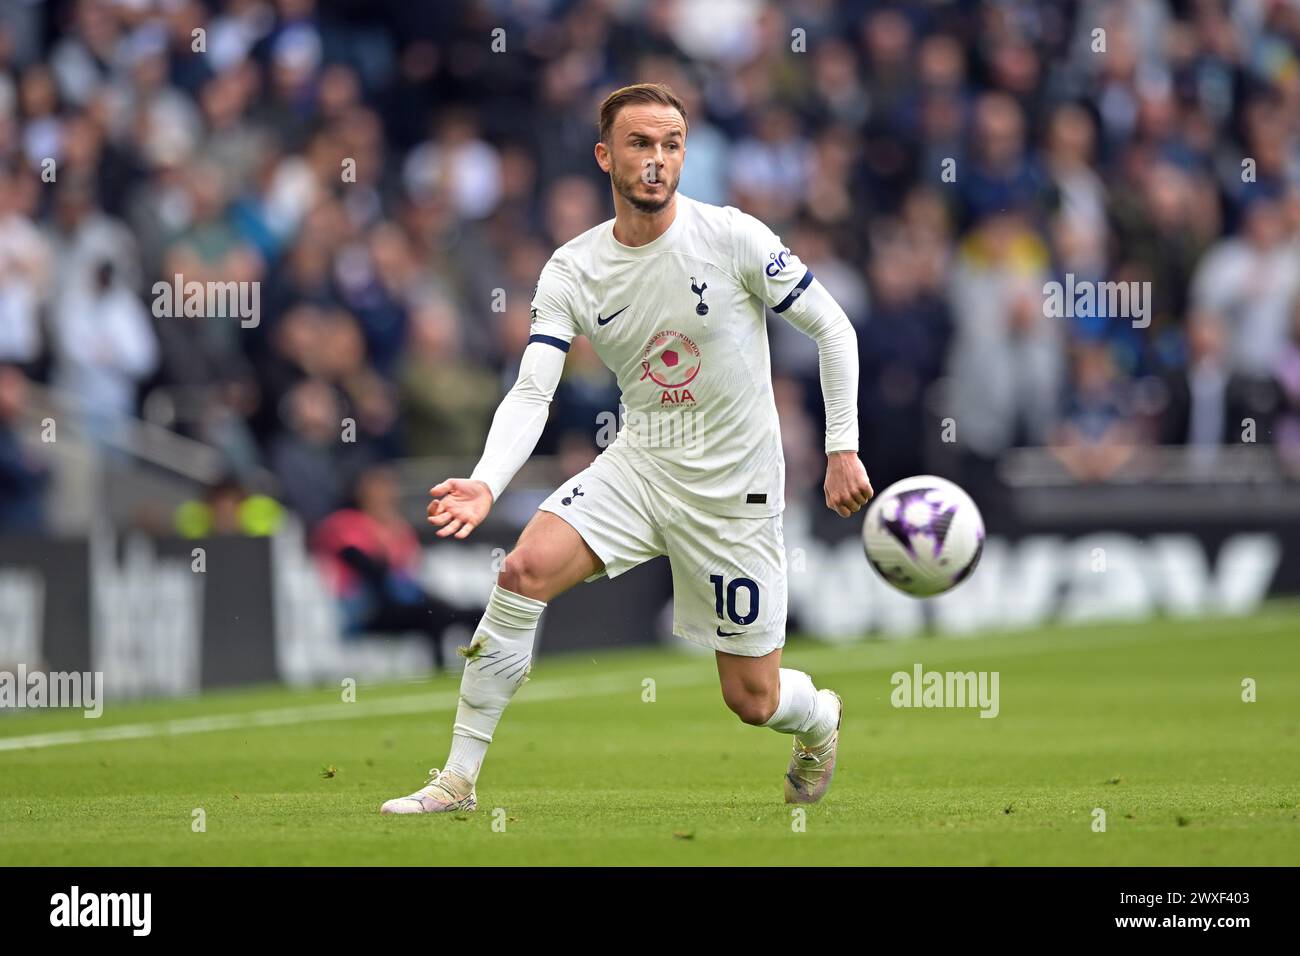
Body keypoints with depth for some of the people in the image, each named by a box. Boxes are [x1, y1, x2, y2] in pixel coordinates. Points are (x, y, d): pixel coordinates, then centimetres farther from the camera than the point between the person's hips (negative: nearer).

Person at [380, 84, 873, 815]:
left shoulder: (732, 237, -14)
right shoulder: (572, 272, -6)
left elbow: (833, 328, -4)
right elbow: (532, 392, -14)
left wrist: (843, 449, -7)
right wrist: (486, 485, -31)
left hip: (735, 485, -2)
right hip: (639, 464, 3)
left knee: (754, 700, 1)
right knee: (526, 568, -23)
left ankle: (819, 716, 42)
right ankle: (459, 777, -14)